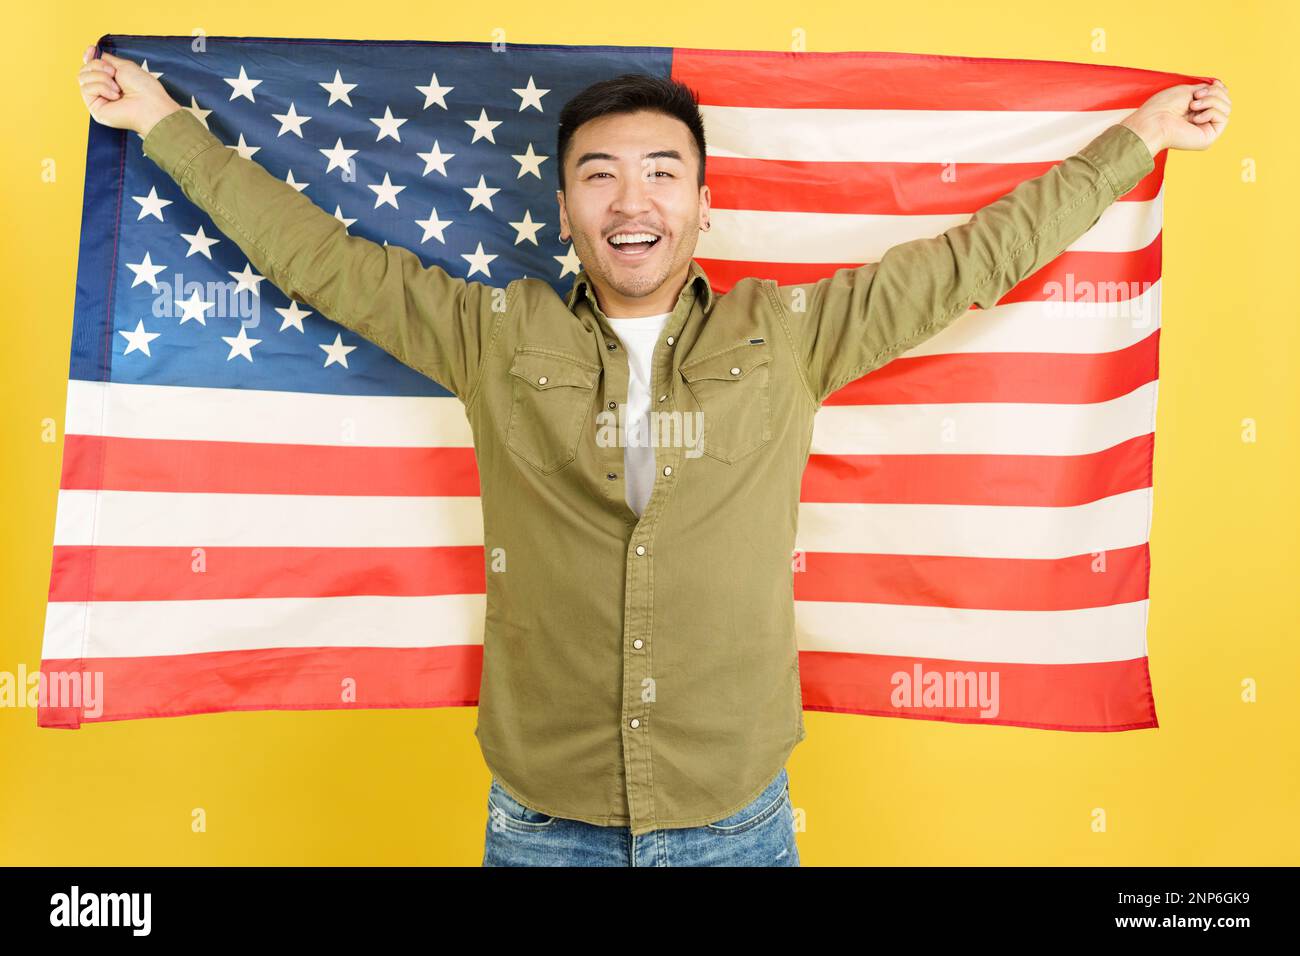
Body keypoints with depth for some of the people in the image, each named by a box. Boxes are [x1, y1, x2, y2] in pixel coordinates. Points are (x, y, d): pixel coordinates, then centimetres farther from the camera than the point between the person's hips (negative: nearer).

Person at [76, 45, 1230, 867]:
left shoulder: (788, 336, -1)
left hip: (736, 817, 0)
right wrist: (165, 122, 12)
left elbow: (977, 254, 6)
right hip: (540, 822, 1)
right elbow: (315, 253, 6)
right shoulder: (498, 338, -1)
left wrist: (1138, 139, 13)